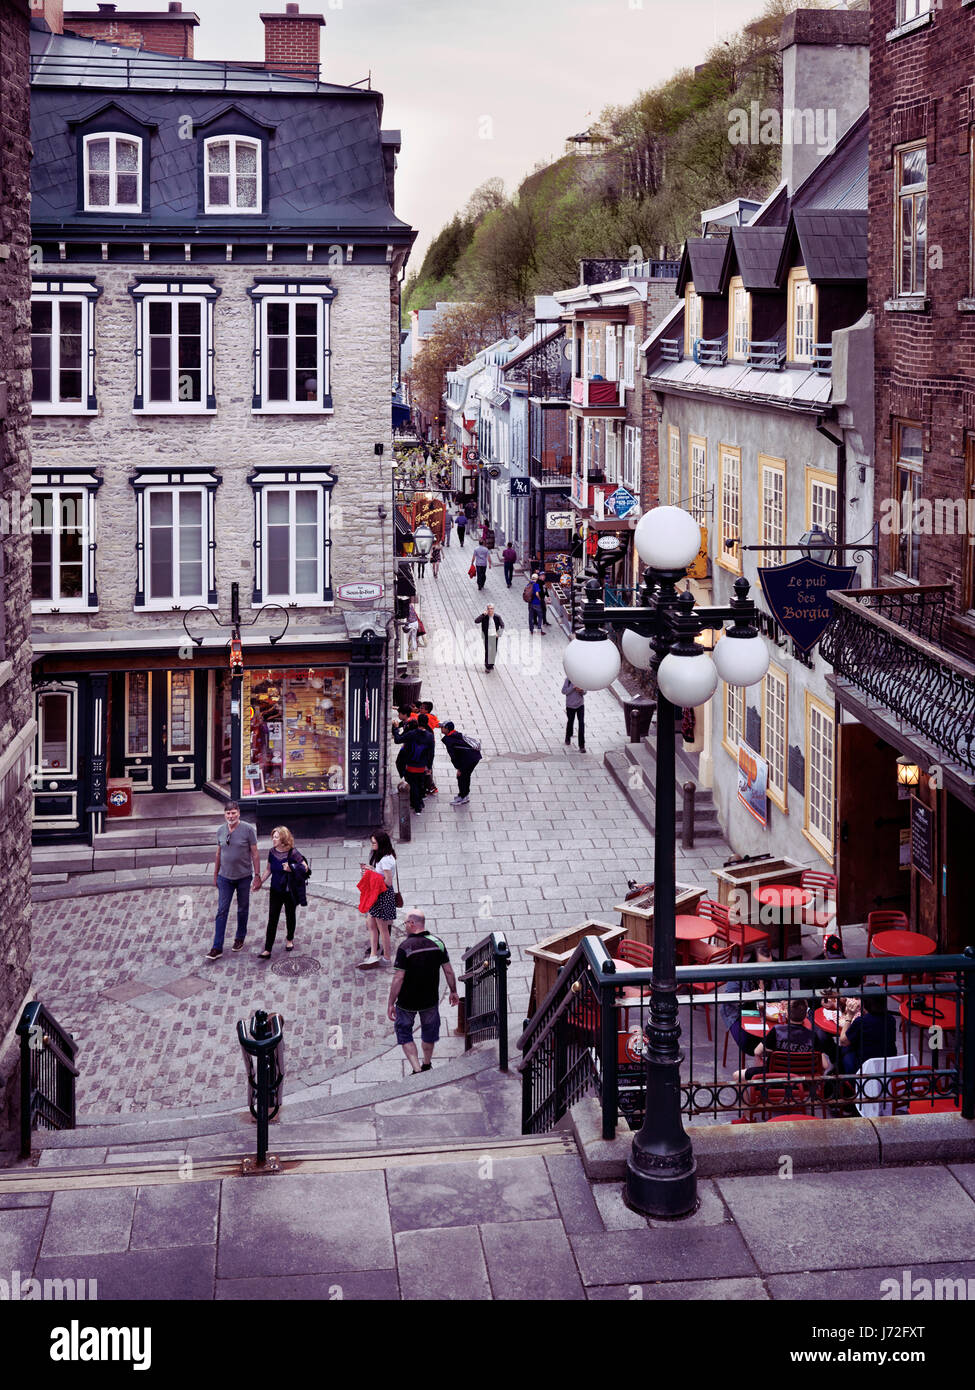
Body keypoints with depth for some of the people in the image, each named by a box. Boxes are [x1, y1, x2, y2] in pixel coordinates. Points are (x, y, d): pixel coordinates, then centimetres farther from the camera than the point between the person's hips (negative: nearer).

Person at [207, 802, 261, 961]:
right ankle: (217, 948, -3)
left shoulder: (248, 830, -10)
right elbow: (218, 854, 11)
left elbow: (255, 854, -7)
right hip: (225, 877, 2)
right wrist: (215, 875, 14)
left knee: (243, 909, 13)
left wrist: (257, 875, -9)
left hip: (243, 877, -2)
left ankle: (240, 938, 34)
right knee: (221, 911, -3)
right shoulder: (220, 831, 0)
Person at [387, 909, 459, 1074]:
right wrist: (453, 992, 15)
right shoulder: (437, 943, -6)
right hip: (431, 999, 4)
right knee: (429, 1030, 26)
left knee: (404, 1032, 16)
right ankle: (427, 1065, 43)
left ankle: (416, 1069, 4)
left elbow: (398, 978, -20)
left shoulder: (405, 947, -19)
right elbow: (449, 971, 0)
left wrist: (391, 1004, -14)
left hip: (407, 1002, -4)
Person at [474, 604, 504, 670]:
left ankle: (492, 664, 25)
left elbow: (502, 625, 5)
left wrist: (499, 633, -6)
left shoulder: (497, 617, -2)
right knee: (488, 651, -8)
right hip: (487, 637, -2)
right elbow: (476, 621, -17)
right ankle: (487, 666, -1)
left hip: (494, 636, 2)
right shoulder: (484, 617, -6)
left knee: (494, 651, 9)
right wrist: (483, 614, -22)